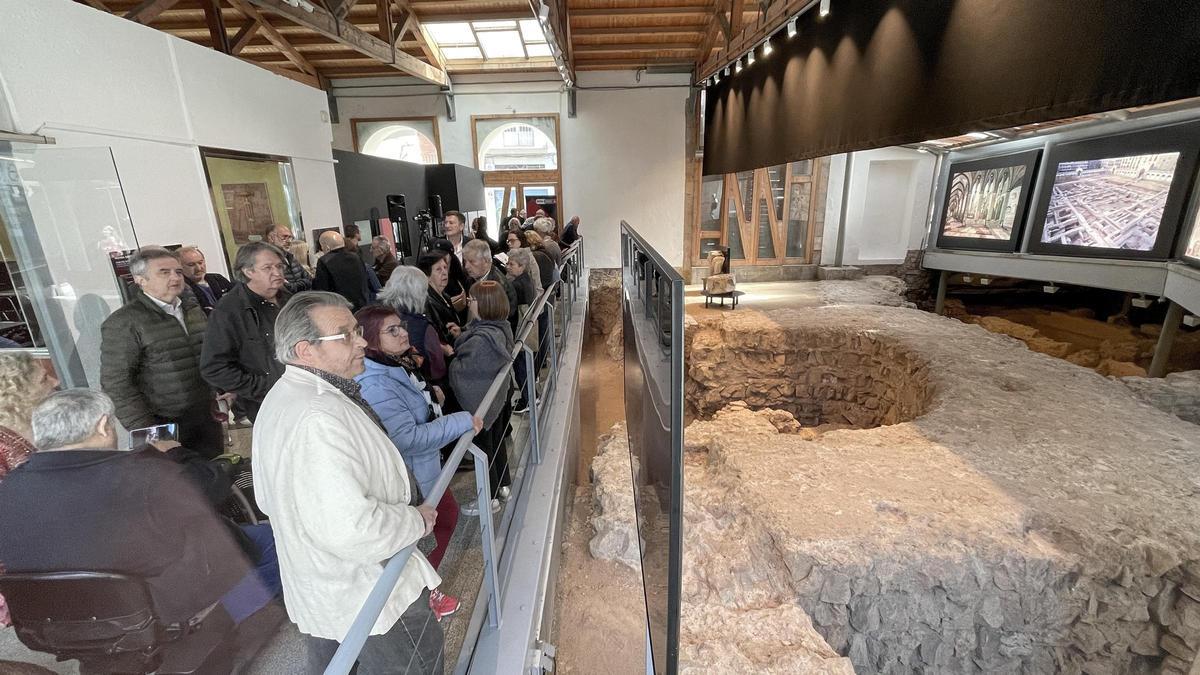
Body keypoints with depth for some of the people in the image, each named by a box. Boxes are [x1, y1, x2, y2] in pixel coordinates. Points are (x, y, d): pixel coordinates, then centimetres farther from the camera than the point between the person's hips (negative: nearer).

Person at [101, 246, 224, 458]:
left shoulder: (194, 309, 10)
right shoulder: (123, 323, -10)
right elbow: (115, 384, -12)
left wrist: (224, 391, 12)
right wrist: (146, 431, -15)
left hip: (207, 419, 6)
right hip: (165, 426, -5)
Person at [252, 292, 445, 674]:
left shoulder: (280, 398, 3)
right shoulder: (319, 419, -32)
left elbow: (270, 498, 14)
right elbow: (350, 529, -37)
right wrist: (417, 520, -20)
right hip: (370, 597, -10)